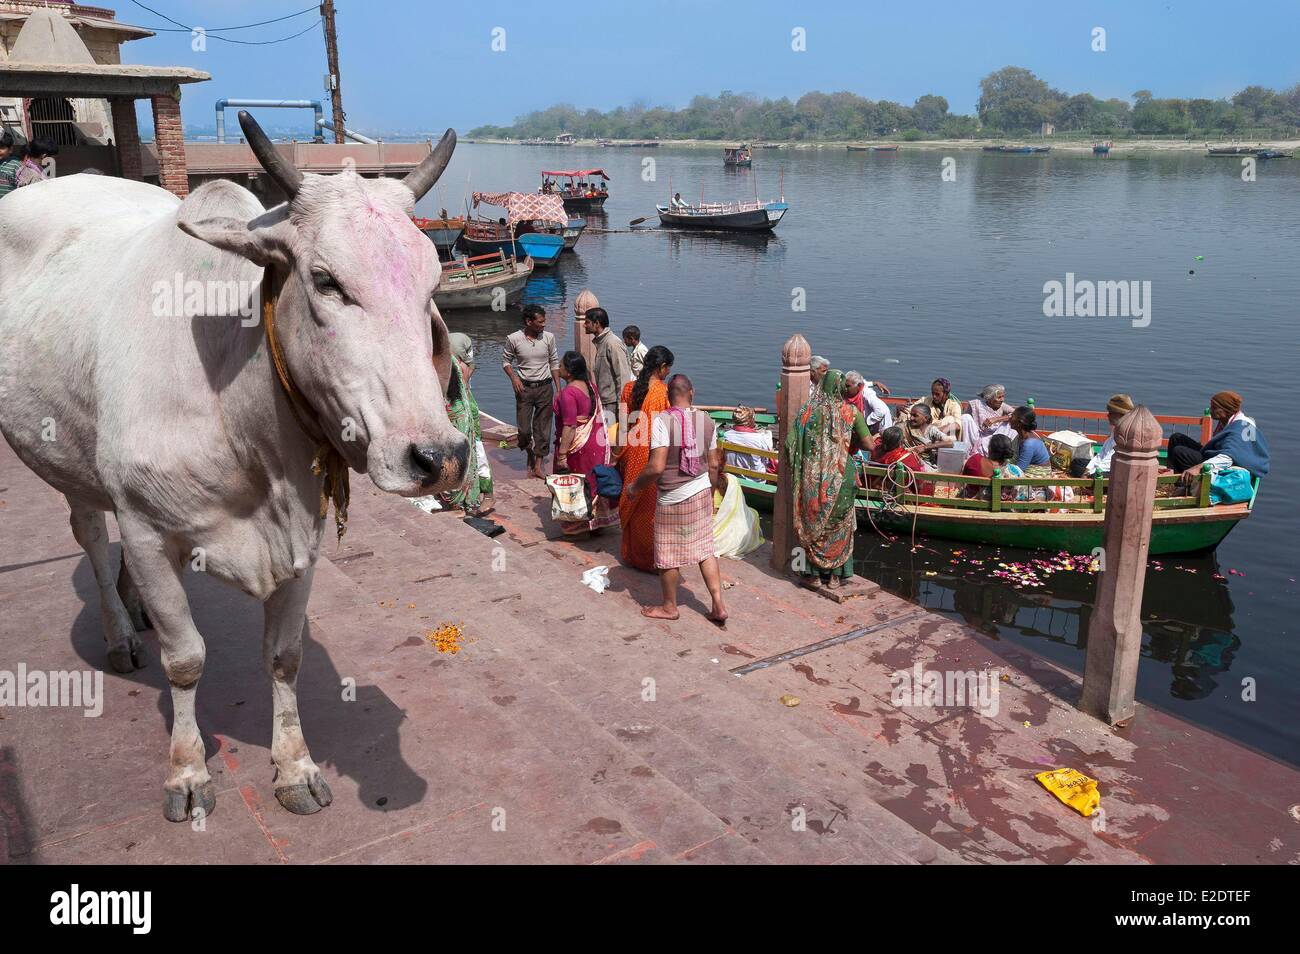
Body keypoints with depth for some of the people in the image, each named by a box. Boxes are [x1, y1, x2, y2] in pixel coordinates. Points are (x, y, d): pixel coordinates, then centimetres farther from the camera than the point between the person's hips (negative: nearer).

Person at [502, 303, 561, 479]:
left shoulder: (548, 337, -2)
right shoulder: (513, 339, -8)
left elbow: (554, 363, 6)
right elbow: (506, 360, 5)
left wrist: (558, 389, 3)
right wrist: (513, 378, -12)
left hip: (545, 387, 1)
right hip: (524, 387, -1)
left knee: (543, 428, 1)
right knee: (524, 428, -1)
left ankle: (538, 467, 8)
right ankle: (530, 456, 27)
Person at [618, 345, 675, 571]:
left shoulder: (629, 388, 1)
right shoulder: (663, 392, -18)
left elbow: (623, 424, 9)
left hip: (632, 454, 6)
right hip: (653, 456, -6)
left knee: (632, 503, 17)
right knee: (652, 506, 5)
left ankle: (631, 553, 29)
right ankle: (652, 558, 15)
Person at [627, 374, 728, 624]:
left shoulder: (662, 421, -18)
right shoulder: (706, 421, -1)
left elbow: (657, 467, -23)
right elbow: (714, 465, 6)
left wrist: (636, 486, -7)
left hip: (672, 498, -5)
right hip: (702, 492, 6)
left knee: (668, 554, 11)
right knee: (705, 548, 14)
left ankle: (669, 607, 26)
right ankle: (718, 605, 13)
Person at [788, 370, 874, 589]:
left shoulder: (807, 410, -4)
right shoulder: (851, 412, -4)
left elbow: (790, 443, -7)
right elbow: (870, 446, -5)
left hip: (812, 478, 0)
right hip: (840, 478, 0)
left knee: (811, 524, 14)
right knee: (839, 525, 14)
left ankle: (813, 574, 19)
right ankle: (835, 575, 20)